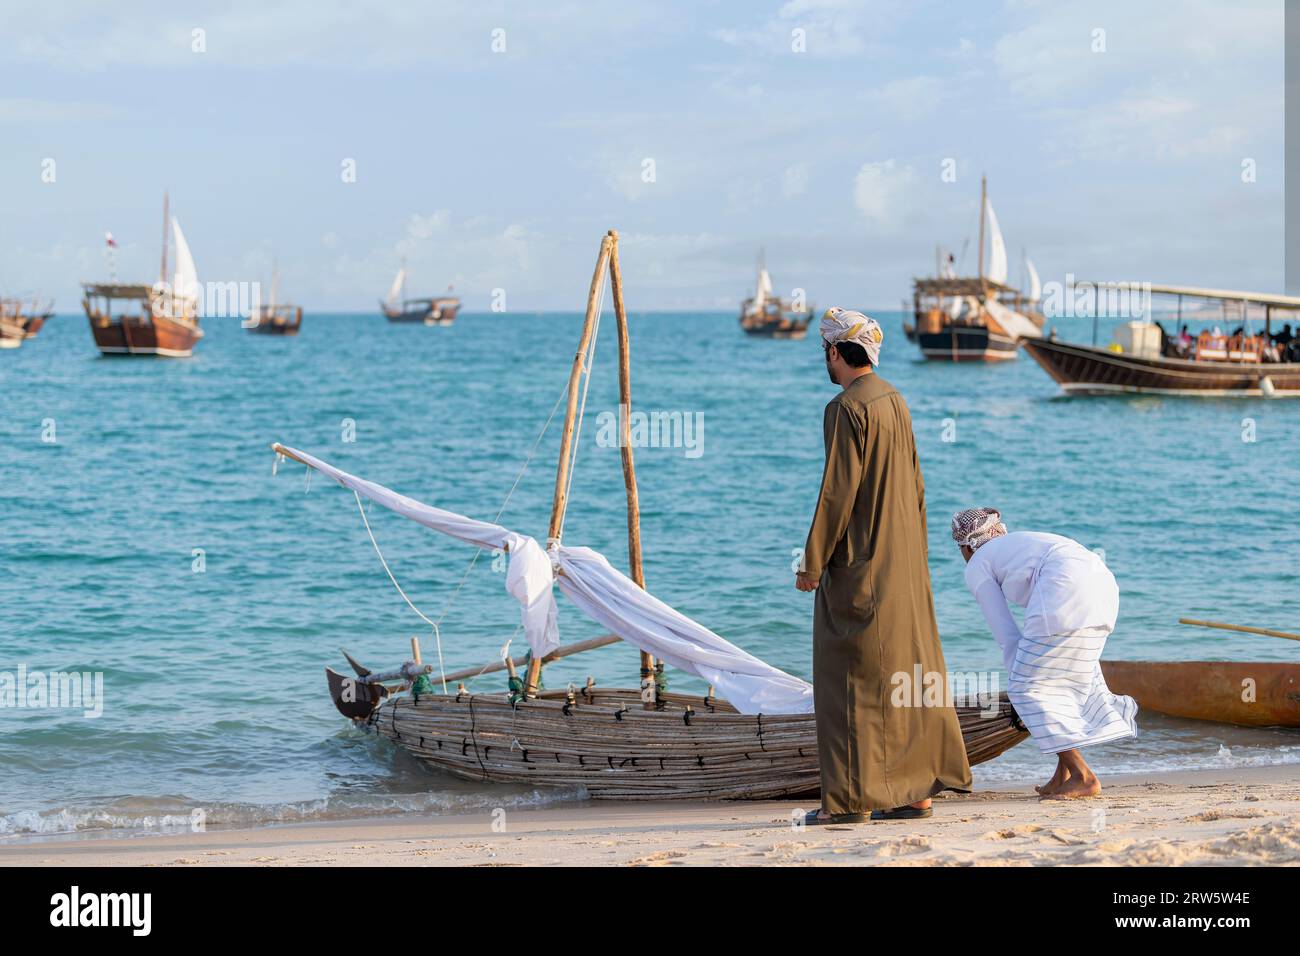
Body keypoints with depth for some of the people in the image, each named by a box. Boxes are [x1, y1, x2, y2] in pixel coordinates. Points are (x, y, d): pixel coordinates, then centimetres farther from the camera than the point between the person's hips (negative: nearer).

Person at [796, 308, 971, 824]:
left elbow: (838, 490, -19)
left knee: (852, 675, -4)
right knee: (908, 670, 9)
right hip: (903, 563, 9)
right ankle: (918, 790, 11)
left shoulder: (847, 409, -15)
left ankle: (851, 796, -2)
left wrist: (813, 562, -14)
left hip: (858, 563, -8)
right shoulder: (895, 402, 11)